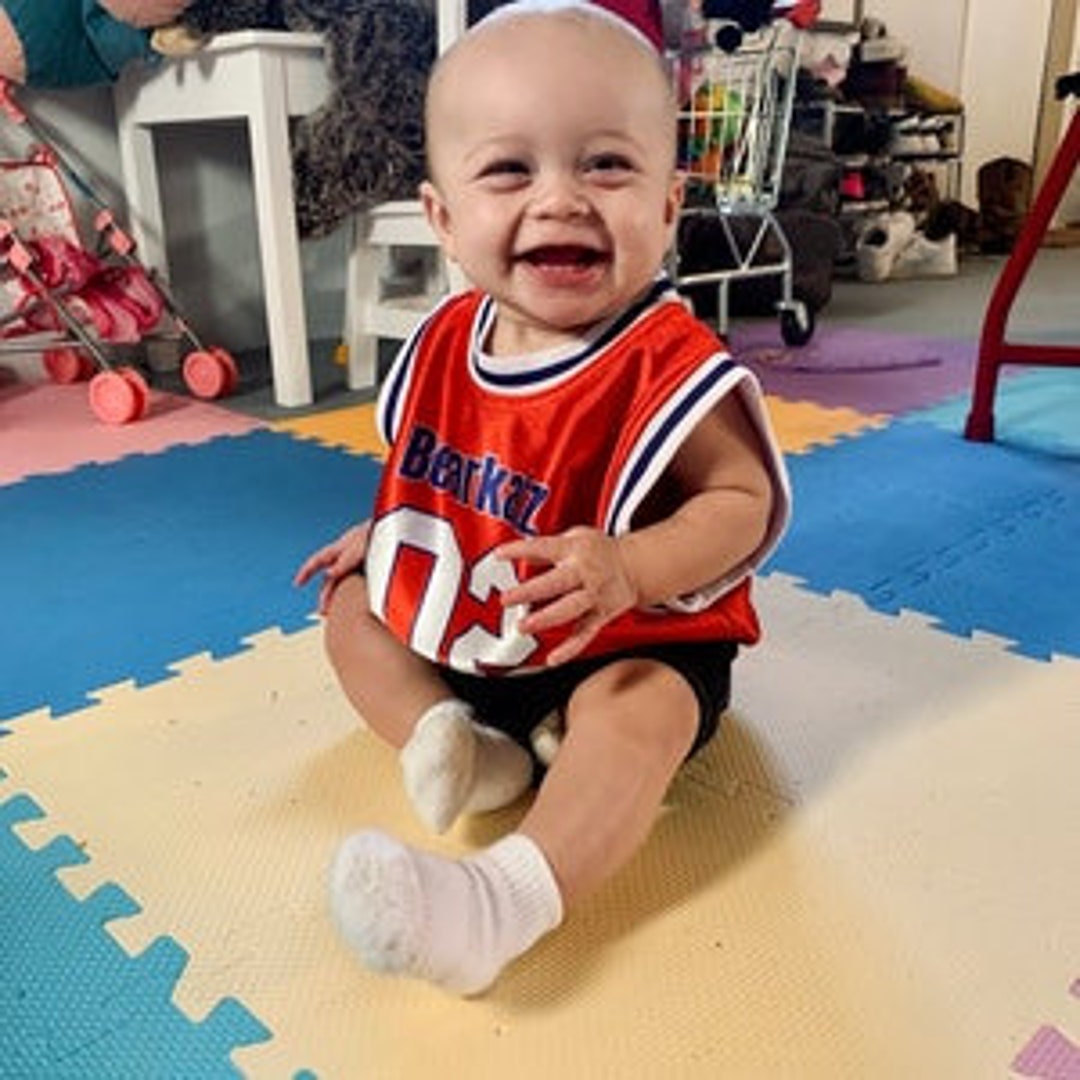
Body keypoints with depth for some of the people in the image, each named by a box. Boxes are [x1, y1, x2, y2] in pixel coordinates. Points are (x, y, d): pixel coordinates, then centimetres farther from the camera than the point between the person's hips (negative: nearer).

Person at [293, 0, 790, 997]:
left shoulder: (668, 364, -24)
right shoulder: (449, 340, -4)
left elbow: (744, 500, -25)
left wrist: (630, 568, -39)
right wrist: (386, 529, 5)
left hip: (627, 641, -6)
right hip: (459, 624, 7)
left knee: (638, 714, -34)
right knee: (349, 606, 7)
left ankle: (509, 898, -47)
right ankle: (456, 739, -14)